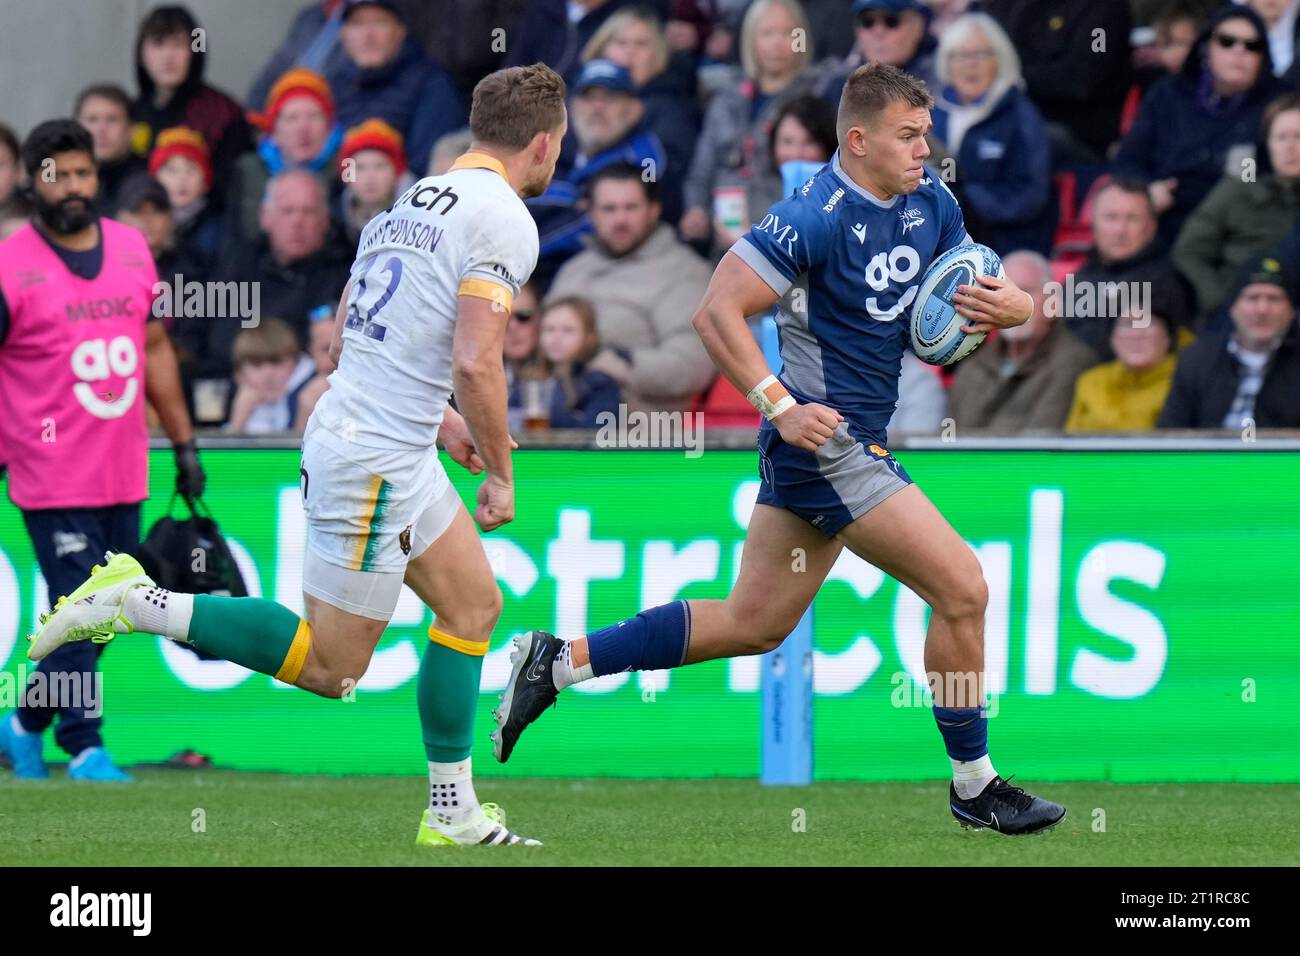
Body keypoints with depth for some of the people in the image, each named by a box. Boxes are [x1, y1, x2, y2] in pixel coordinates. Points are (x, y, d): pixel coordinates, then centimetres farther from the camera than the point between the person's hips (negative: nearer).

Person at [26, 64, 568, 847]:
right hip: (374, 465, -9)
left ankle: (453, 814, 18)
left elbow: (344, 341, 19)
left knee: (474, 603, 16)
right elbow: (476, 363, -22)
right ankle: (138, 605, -4)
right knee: (330, 667, -1)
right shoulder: (504, 220, -14)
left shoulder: (411, 199, 13)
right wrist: (501, 475, -9)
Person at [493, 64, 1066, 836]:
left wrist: (1010, 305, -9)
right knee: (962, 589, -9)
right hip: (827, 442, -9)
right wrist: (782, 408, -26)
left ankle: (559, 662, 19)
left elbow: (981, 295, 15)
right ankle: (975, 786, 4)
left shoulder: (931, 203, 6)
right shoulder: (818, 216, -19)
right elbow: (717, 311, -19)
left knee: (754, 623, 14)